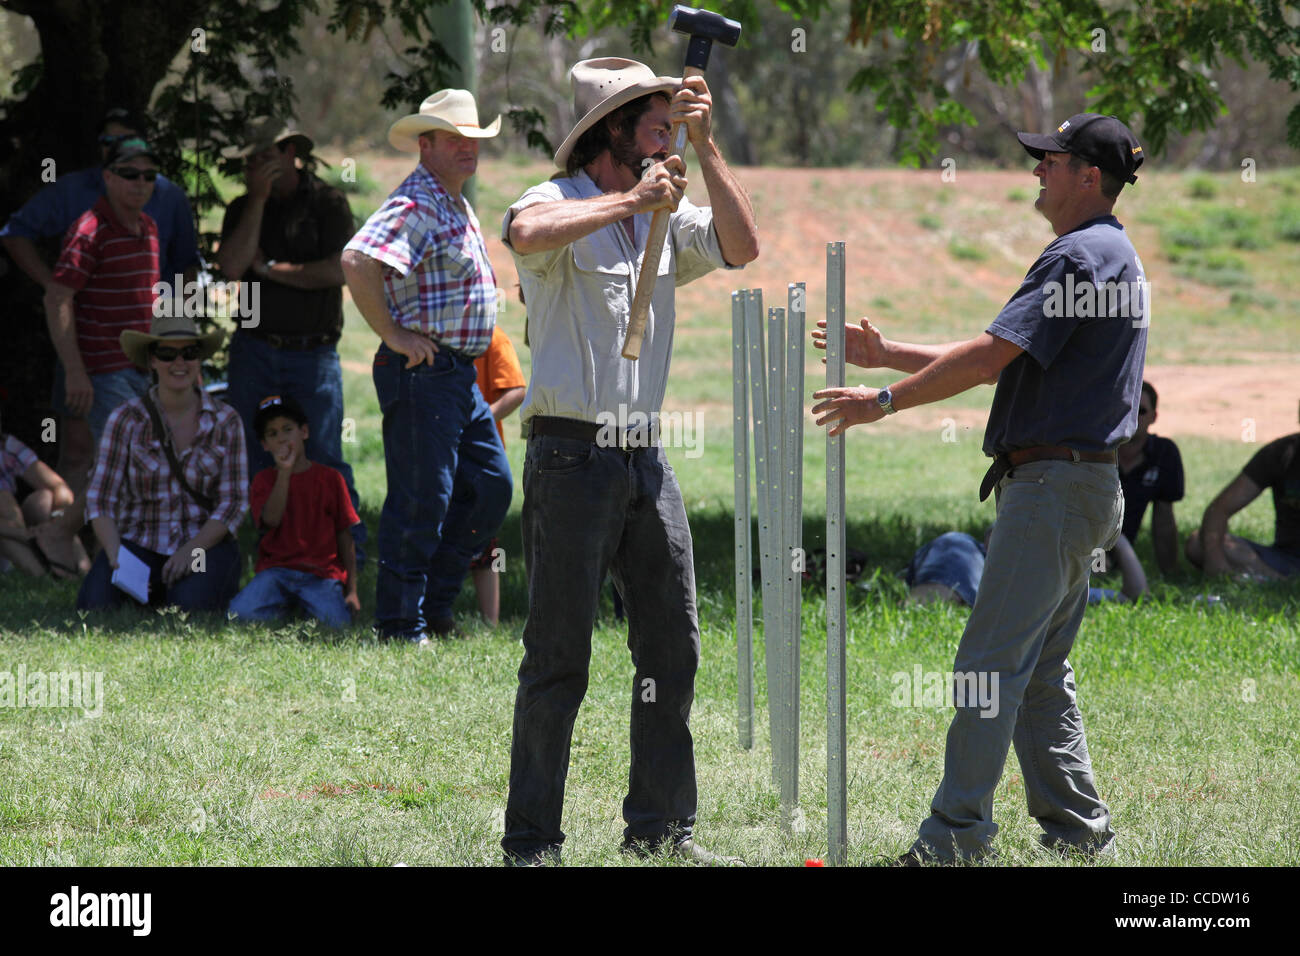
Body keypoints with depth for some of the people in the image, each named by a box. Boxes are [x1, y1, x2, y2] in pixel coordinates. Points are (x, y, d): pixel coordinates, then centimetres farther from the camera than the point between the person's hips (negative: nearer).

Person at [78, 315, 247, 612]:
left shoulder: (225, 421, -1)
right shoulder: (127, 420, -3)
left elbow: (233, 504, -3)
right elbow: (100, 499, -4)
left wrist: (191, 551, -18)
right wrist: (116, 556, -22)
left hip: (205, 543, 0)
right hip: (140, 544, 0)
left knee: (191, 604, -33)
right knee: (97, 604, -29)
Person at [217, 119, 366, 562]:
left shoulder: (327, 203, 0)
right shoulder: (242, 209, 11)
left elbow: (338, 271, -11)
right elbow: (232, 266, -6)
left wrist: (270, 269, -4)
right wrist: (259, 199, -6)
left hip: (312, 354, -4)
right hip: (255, 350, 4)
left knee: (323, 459, -8)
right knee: (250, 460, 4)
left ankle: (351, 555, -3)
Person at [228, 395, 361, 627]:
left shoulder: (330, 478, 8)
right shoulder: (264, 480, 9)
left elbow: (344, 537, 9)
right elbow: (271, 520, -12)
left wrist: (351, 591, 4)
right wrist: (284, 472, -20)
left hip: (322, 573, -1)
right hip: (276, 570, 1)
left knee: (337, 620, -29)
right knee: (241, 612, -27)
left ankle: (307, 603, 4)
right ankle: (287, 604, 2)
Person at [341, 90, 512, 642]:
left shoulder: (459, 208, 18)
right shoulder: (415, 206, -15)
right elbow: (357, 261, -31)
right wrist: (393, 335, -24)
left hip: (460, 373, 10)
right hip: (422, 370, -10)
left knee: (490, 485, 12)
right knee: (422, 499, -6)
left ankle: (433, 605, 20)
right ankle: (401, 624, 0)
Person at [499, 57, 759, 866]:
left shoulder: (667, 219, 15)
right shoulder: (559, 204, -6)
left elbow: (742, 247, 2)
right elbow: (528, 233, -29)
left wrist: (706, 150, -4)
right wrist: (629, 199, -25)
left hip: (646, 460, 7)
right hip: (572, 456, -7)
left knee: (674, 649, 9)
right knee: (560, 658, -5)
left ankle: (662, 828, 19)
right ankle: (532, 842, 0)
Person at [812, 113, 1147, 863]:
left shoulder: (1081, 256, -13)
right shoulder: (1115, 255, 20)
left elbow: (990, 356, -20)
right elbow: (1001, 361, 23)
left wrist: (883, 401, -14)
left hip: (1055, 483, -11)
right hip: (1086, 486, 11)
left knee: (993, 660, -10)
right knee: (1041, 672, 13)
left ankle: (959, 832, -11)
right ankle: (1077, 827, 14)